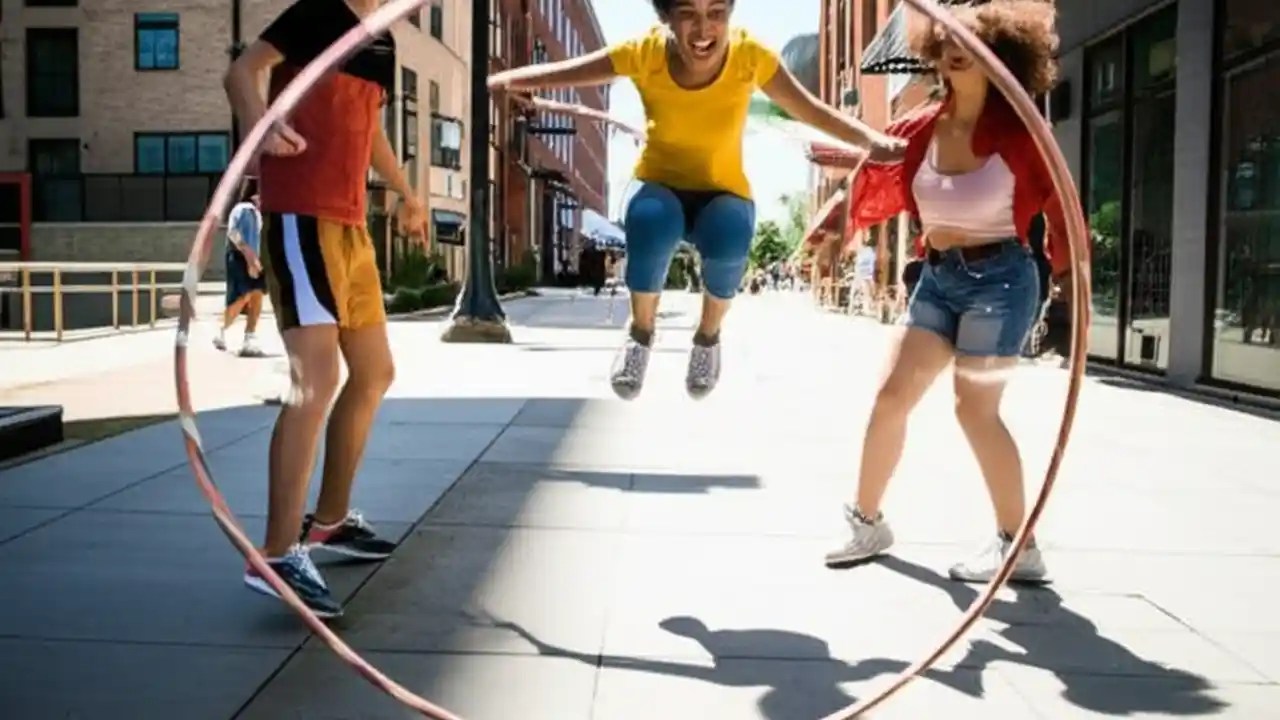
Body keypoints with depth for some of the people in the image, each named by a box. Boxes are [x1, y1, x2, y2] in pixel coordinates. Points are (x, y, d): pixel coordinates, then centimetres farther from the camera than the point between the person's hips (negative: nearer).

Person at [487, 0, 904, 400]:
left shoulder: (750, 56, -17)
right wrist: (492, 83, -30)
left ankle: (709, 335, -1)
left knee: (729, 239, -36)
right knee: (651, 223, -37)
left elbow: (812, 110, -13)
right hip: (660, 186, 0)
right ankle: (641, 331, -4)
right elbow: (556, 74, -17)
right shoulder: (644, 53, -18)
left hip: (722, 193, 0)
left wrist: (874, 141, -27)